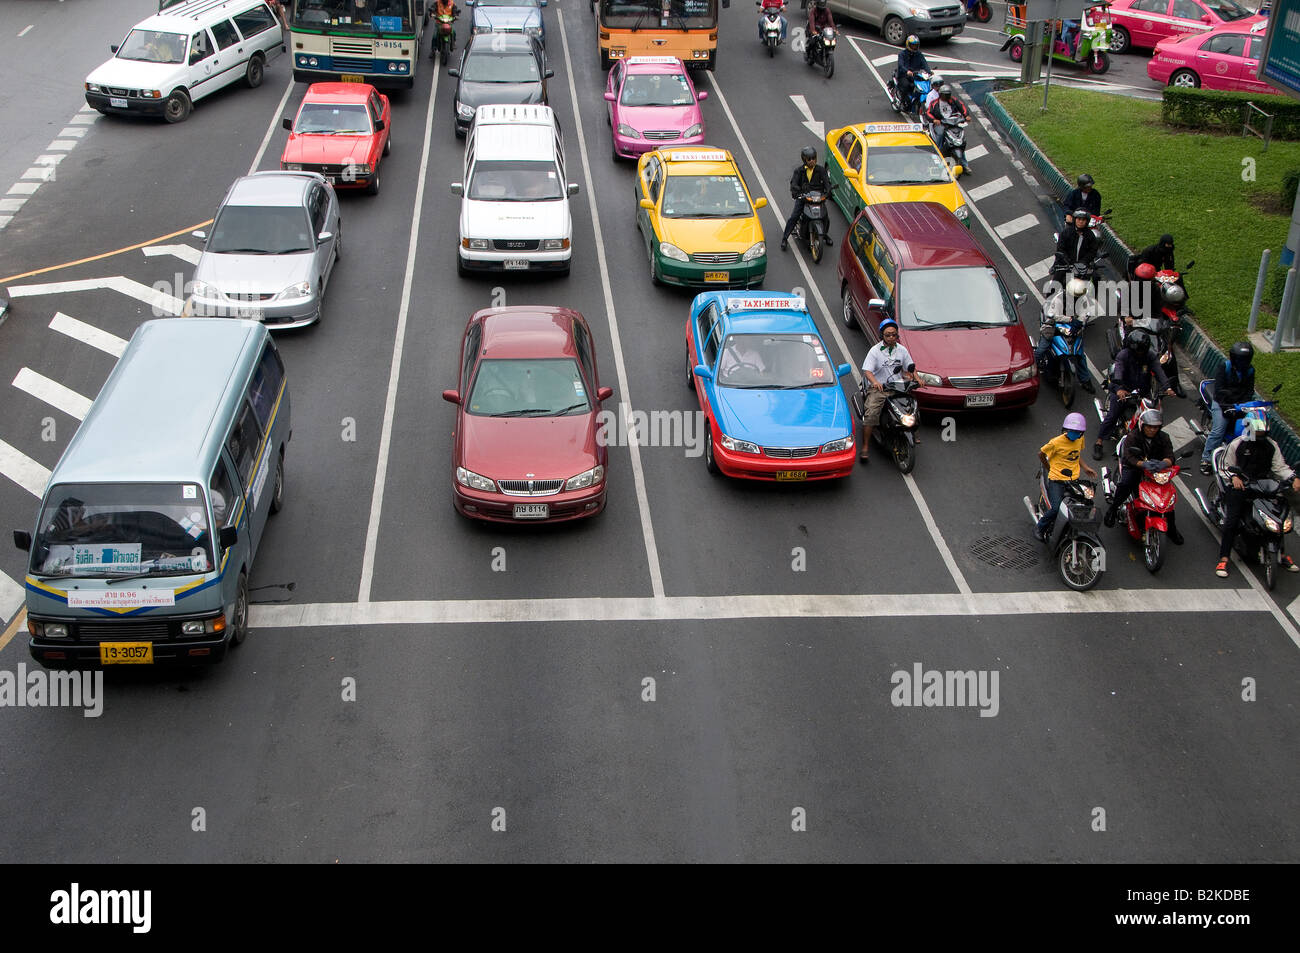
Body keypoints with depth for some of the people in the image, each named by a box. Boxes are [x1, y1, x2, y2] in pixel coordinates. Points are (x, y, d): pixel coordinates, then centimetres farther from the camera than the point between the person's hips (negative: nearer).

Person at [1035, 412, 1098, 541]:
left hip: (1074, 480, 6)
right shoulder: (1056, 442, -13)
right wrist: (1049, 469, 11)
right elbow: (1041, 454, 0)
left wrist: (1085, 467, 12)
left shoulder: (1080, 439, 6)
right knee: (1056, 509, -20)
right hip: (1057, 480, -6)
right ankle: (1040, 528, 6)